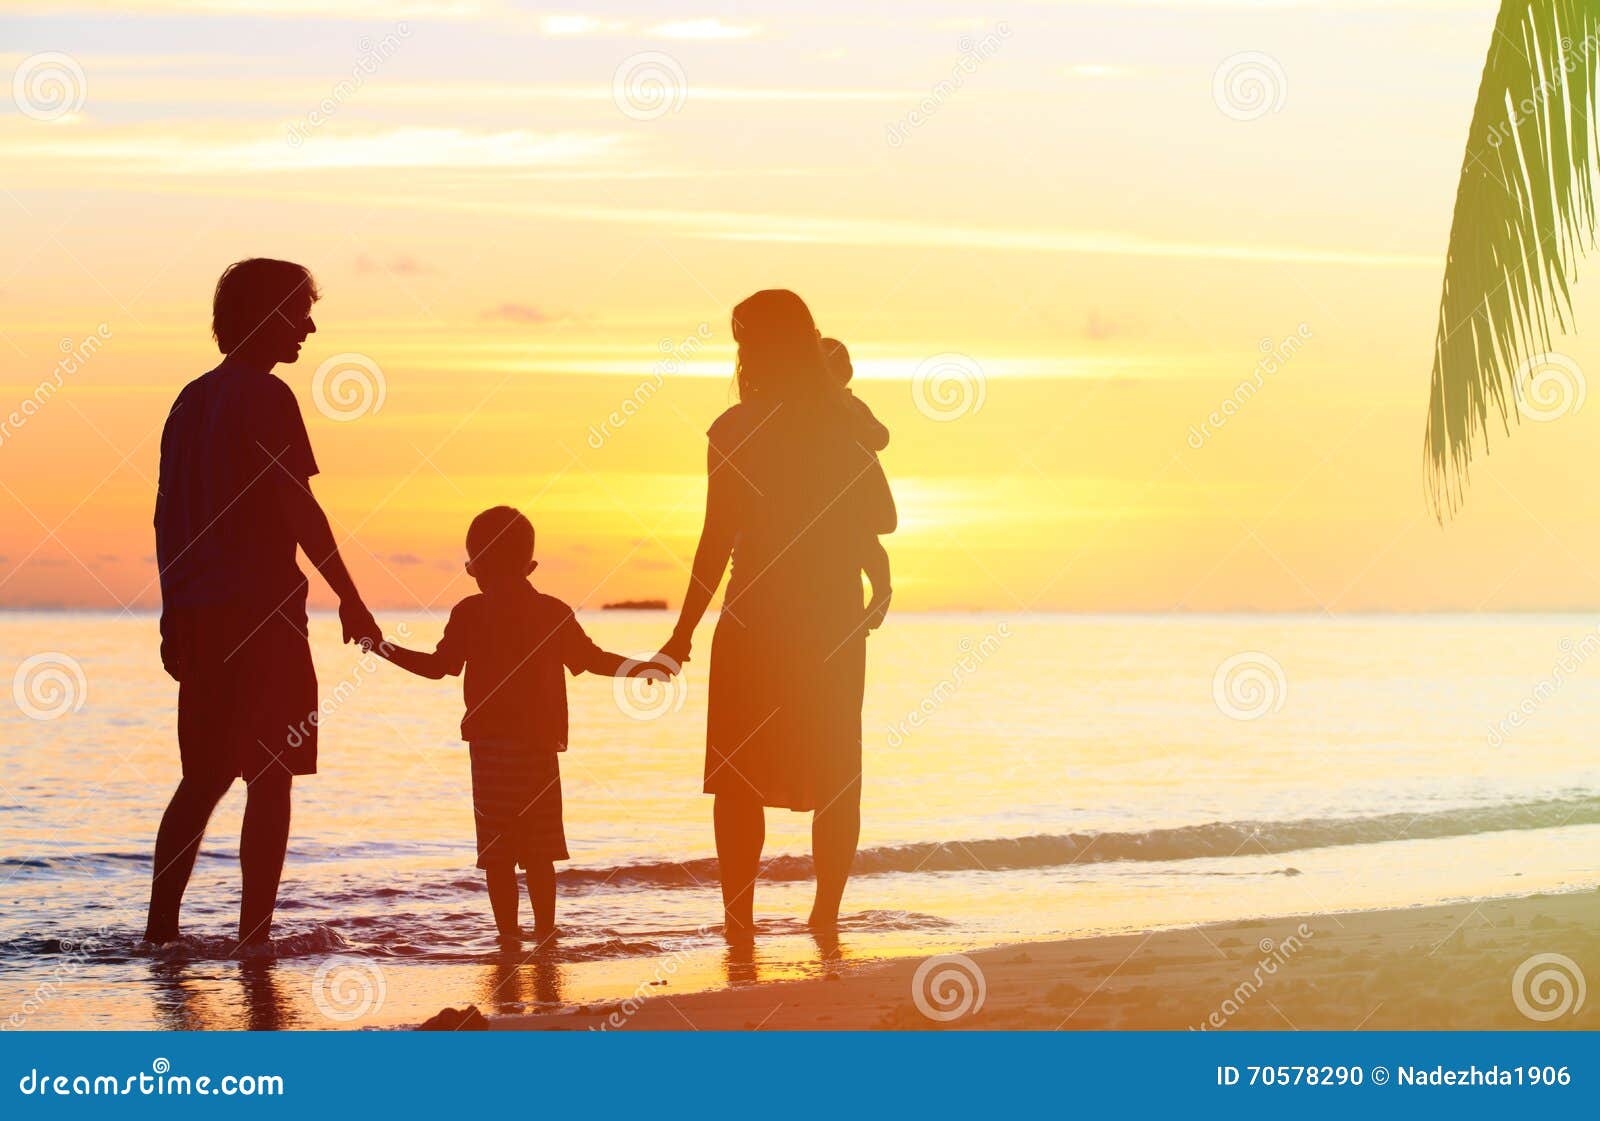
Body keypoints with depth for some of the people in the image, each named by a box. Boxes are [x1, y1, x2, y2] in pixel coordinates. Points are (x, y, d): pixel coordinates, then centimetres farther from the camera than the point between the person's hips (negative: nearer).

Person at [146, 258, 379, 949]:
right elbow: (299, 509, -14)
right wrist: (350, 601, -9)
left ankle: (160, 926, 9)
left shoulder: (192, 399, 16)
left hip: (198, 613, 8)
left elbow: (167, 513, 17)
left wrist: (173, 613, 19)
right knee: (271, 777, -2)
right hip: (261, 613, -8)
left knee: (204, 778, 13)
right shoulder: (266, 397, -9)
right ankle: (254, 934, -4)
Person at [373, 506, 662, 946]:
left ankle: (509, 933, -3)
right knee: (540, 851, 10)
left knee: (497, 851, 0)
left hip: (491, 744, -3)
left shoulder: (470, 613, -2)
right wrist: (640, 668, 26)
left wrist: (388, 650, 8)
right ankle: (545, 930, 9)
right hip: (540, 745, 3)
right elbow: (592, 658, 12)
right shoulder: (554, 612, 6)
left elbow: (440, 665, -4)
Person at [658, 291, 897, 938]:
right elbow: (883, 516, 8)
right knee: (835, 774, 11)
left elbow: (718, 538, -12)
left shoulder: (735, 430, -9)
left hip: (756, 619, -3)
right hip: (835, 623, 3)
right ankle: (827, 913, 11)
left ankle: (739, 915, 0)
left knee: (737, 776, 5)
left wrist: (683, 635, -8)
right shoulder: (845, 425, 3)